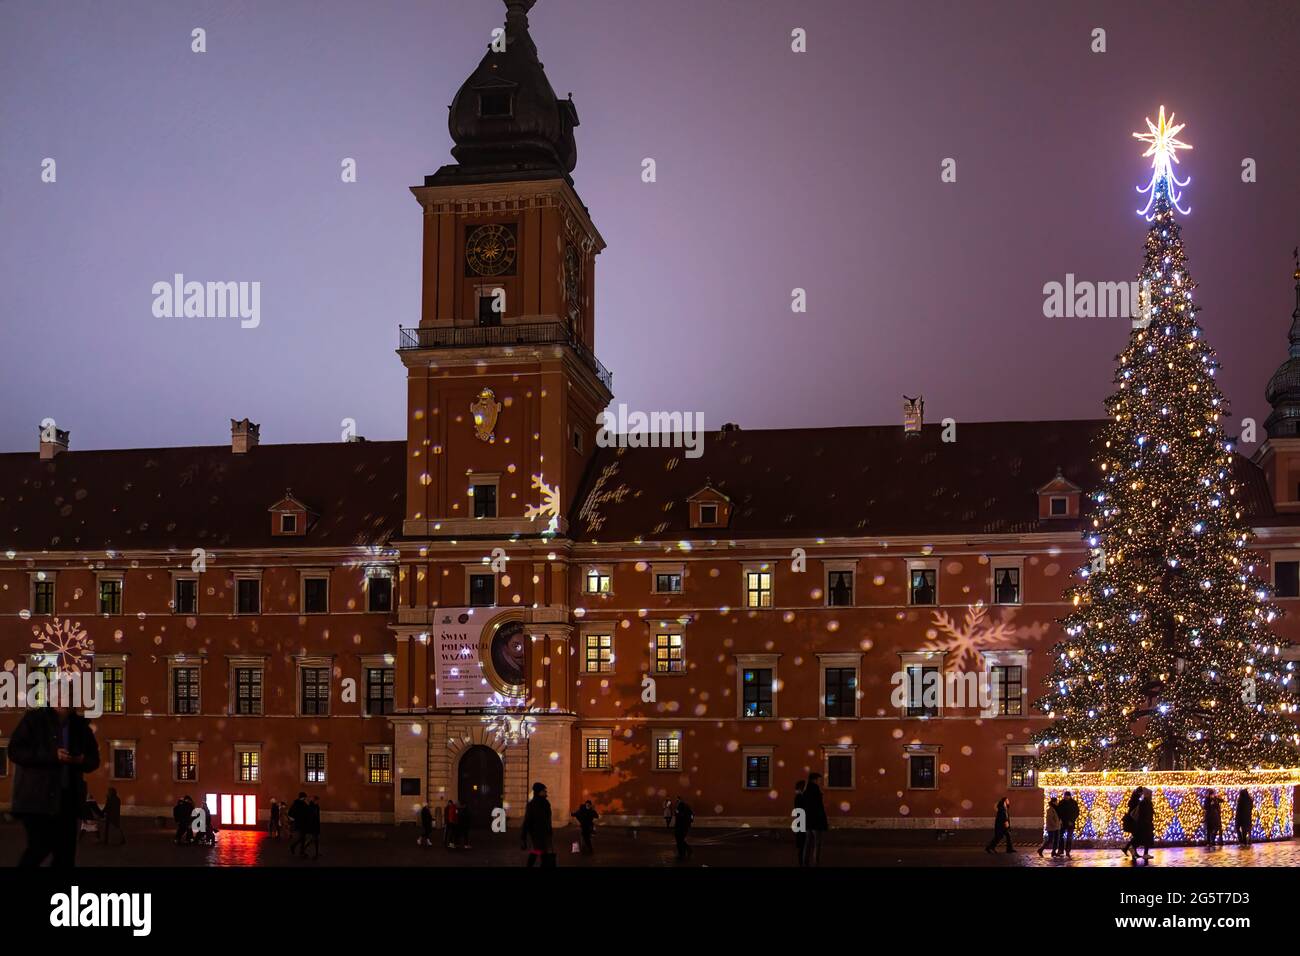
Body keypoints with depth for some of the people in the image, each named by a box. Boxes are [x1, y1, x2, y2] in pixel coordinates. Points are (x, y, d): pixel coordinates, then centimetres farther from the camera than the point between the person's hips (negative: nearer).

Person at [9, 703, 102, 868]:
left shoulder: (80, 726, 12)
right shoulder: (34, 719, -2)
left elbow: (94, 759, 17)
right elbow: (15, 750, -10)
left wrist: (82, 760, -8)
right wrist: (52, 756, -19)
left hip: (68, 797, 5)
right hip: (37, 797, -5)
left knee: (66, 850, 3)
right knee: (40, 846, -12)